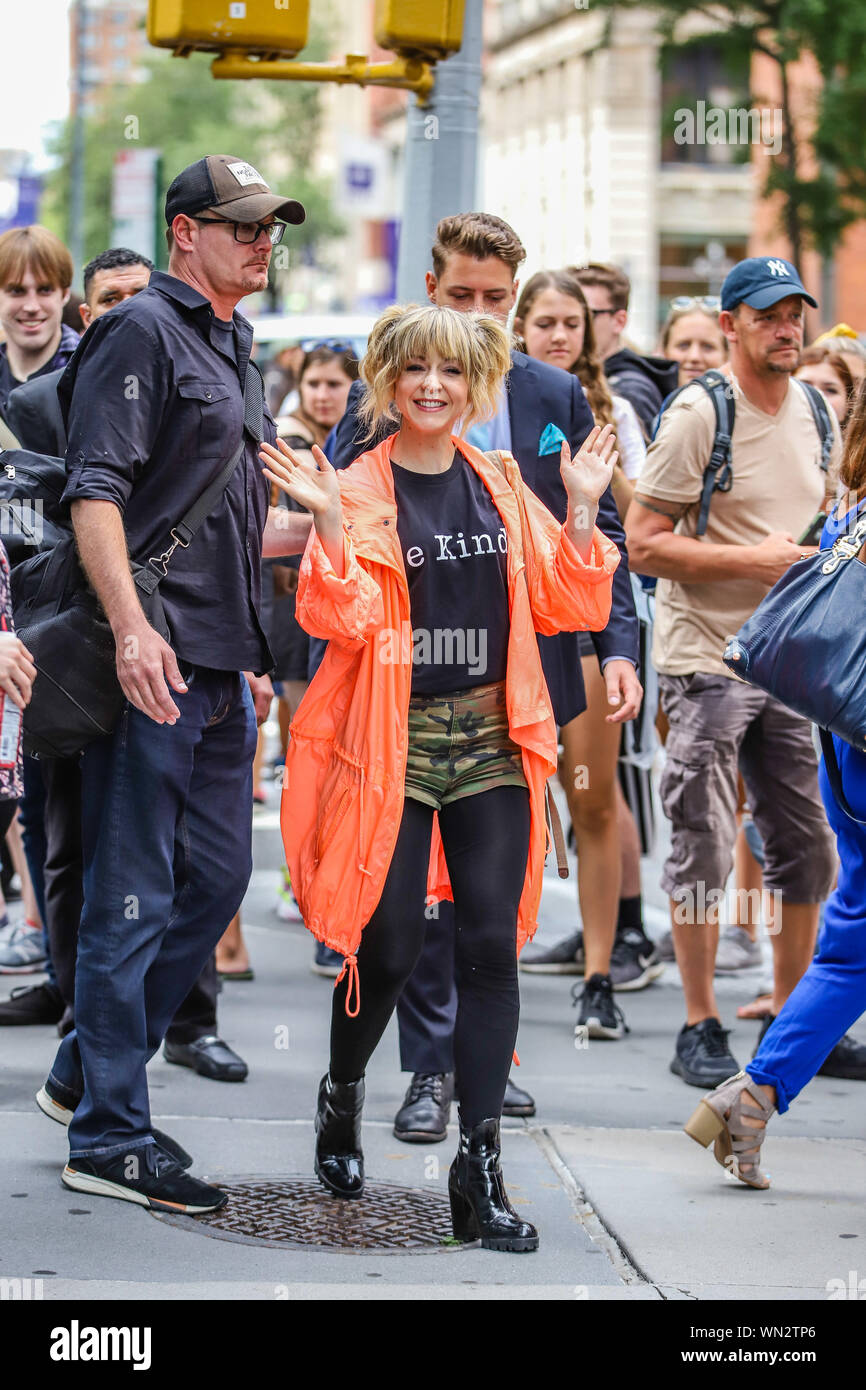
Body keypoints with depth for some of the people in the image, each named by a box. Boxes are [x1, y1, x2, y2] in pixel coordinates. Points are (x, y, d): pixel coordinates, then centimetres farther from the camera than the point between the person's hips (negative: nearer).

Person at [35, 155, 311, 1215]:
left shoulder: (229, 351, 21)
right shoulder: (143, 332, -7)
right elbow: (97, 491, -17)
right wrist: (129, 626, -26)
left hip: (221, 668, 9)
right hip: (152, 664, -9)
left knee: (217, 879, 12)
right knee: (132, 897, -5)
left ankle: (88, 1075, 25)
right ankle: (107, 1138, 0)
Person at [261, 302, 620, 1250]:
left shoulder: (501, 488, 11)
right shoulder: (357, 491, -3)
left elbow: (563, 605, 8)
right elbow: (343, 620, -12)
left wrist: (582, 508, 0)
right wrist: (331, 522, -22)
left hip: (491, 737, 3)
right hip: (395, 739, -3)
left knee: (492, 943, -5)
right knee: (389, 949, -2)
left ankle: (479, 1166, -1)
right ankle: (341, 1095, 29)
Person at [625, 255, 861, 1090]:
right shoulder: (699, 417, -11)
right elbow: (643, 544, -13)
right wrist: (752, 560, -20)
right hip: (706, 660, -7)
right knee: (703, 846, -4)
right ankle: (699, 1029, 5)